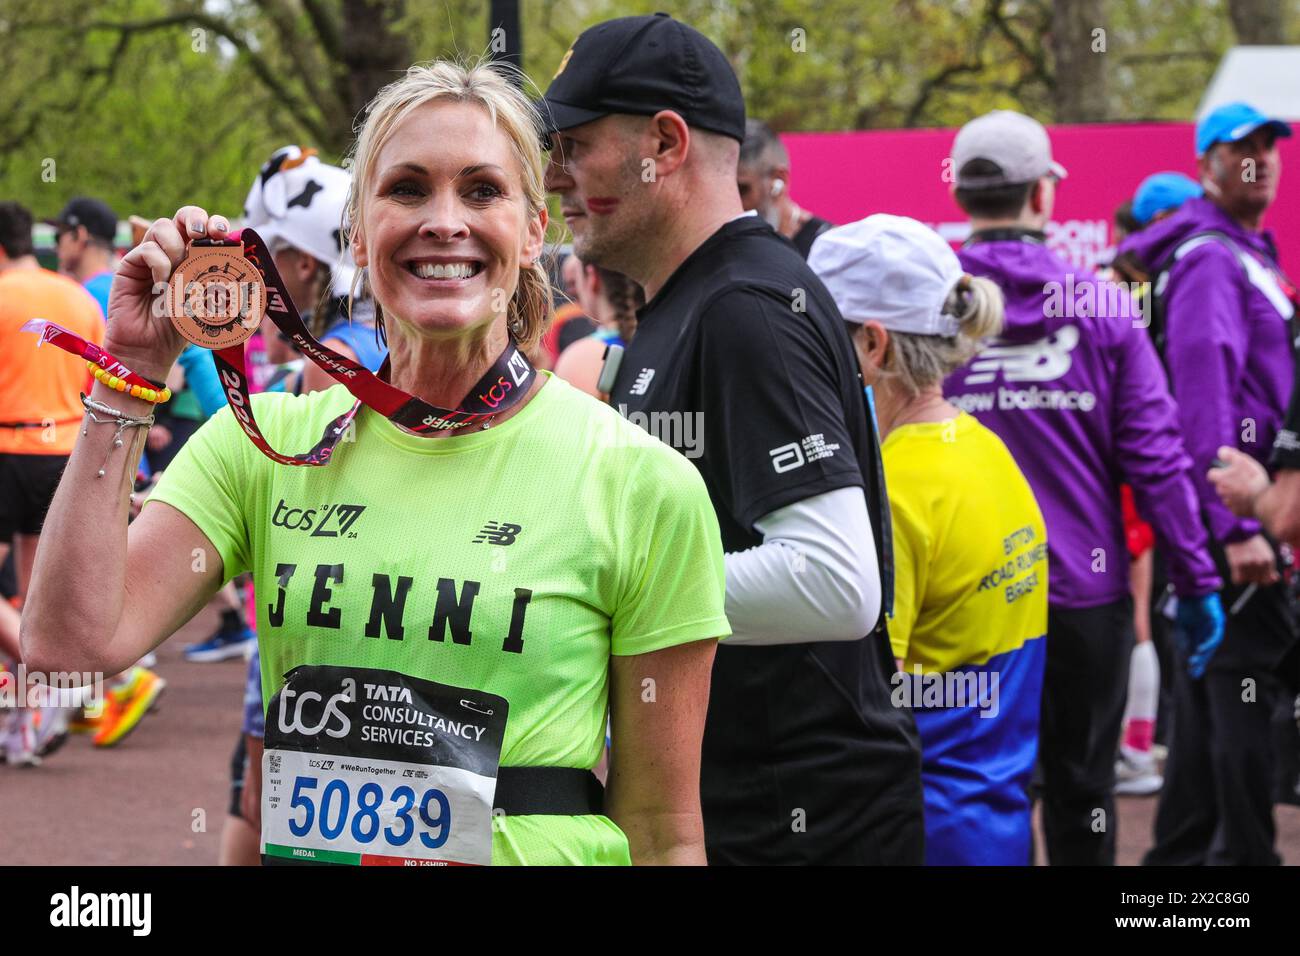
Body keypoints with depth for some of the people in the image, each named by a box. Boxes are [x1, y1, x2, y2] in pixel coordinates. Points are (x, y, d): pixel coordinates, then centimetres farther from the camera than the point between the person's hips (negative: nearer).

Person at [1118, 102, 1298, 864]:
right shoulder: (1210, 259, -13)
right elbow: (1203, 393, -22)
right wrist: (1236, 526, -28)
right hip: (1230, 504, -10)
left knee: (1211, 679, 15)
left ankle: (1184, 849, 23)